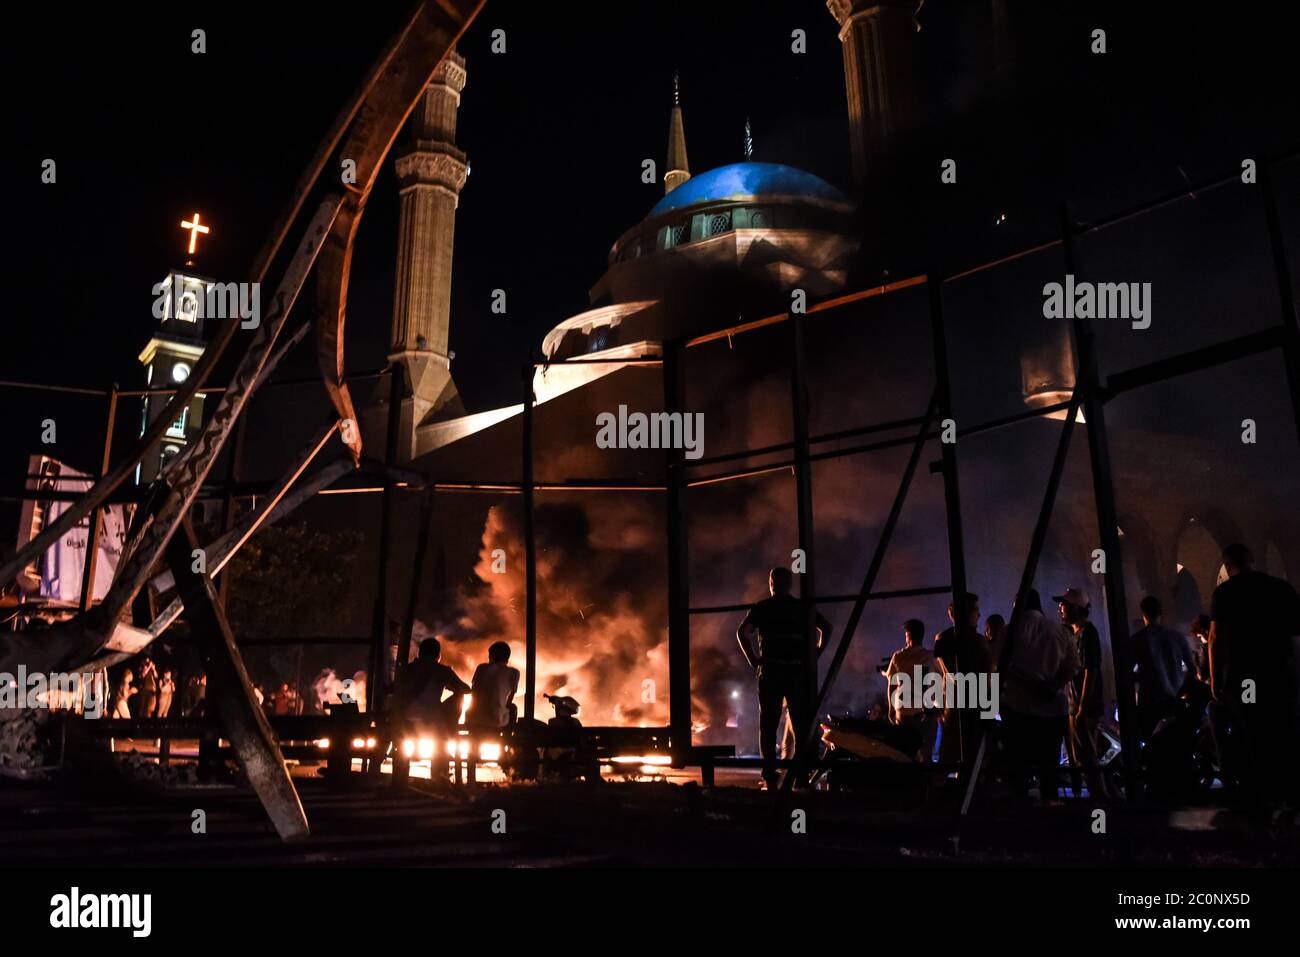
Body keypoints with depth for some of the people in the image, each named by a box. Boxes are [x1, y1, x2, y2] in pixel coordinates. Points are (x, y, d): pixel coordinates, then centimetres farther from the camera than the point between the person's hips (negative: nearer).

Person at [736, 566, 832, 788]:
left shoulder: (761, 608, 6)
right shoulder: (802, 607, 9)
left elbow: (742, 632, -7)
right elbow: (826, 628, -1)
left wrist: (752, 659, -1)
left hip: (770, 671, -1)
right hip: (798, 671, 1)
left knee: (768, 724, 4)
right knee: (801, 724, 7)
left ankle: (770, 775, 1)